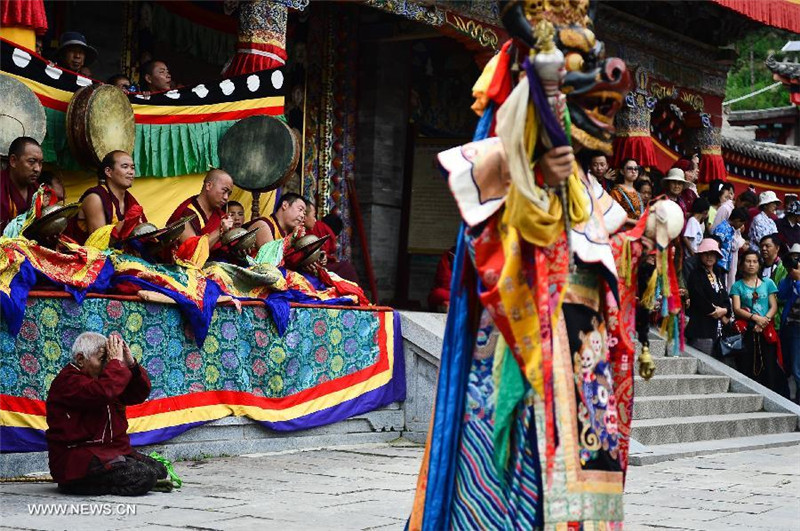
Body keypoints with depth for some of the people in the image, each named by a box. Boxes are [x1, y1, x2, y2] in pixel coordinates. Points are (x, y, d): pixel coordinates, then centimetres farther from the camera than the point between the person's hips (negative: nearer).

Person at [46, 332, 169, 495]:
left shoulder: (100, 378, 17)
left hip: (112, 451, 10)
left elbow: (140, 394, 13)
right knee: (145, 477, -23)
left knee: (159, 470, -2)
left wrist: (131, 363, -2)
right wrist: (116, 361, -19)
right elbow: (103, 392, -32)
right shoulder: (68, 381, -13)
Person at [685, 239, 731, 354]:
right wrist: (716, 312, -6)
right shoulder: (696, 274, -2)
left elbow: (726, 299, 15)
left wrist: (725, 310, -7)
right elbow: (698, 298, -12)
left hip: (718, 329, 7)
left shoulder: (718, 276, 22)